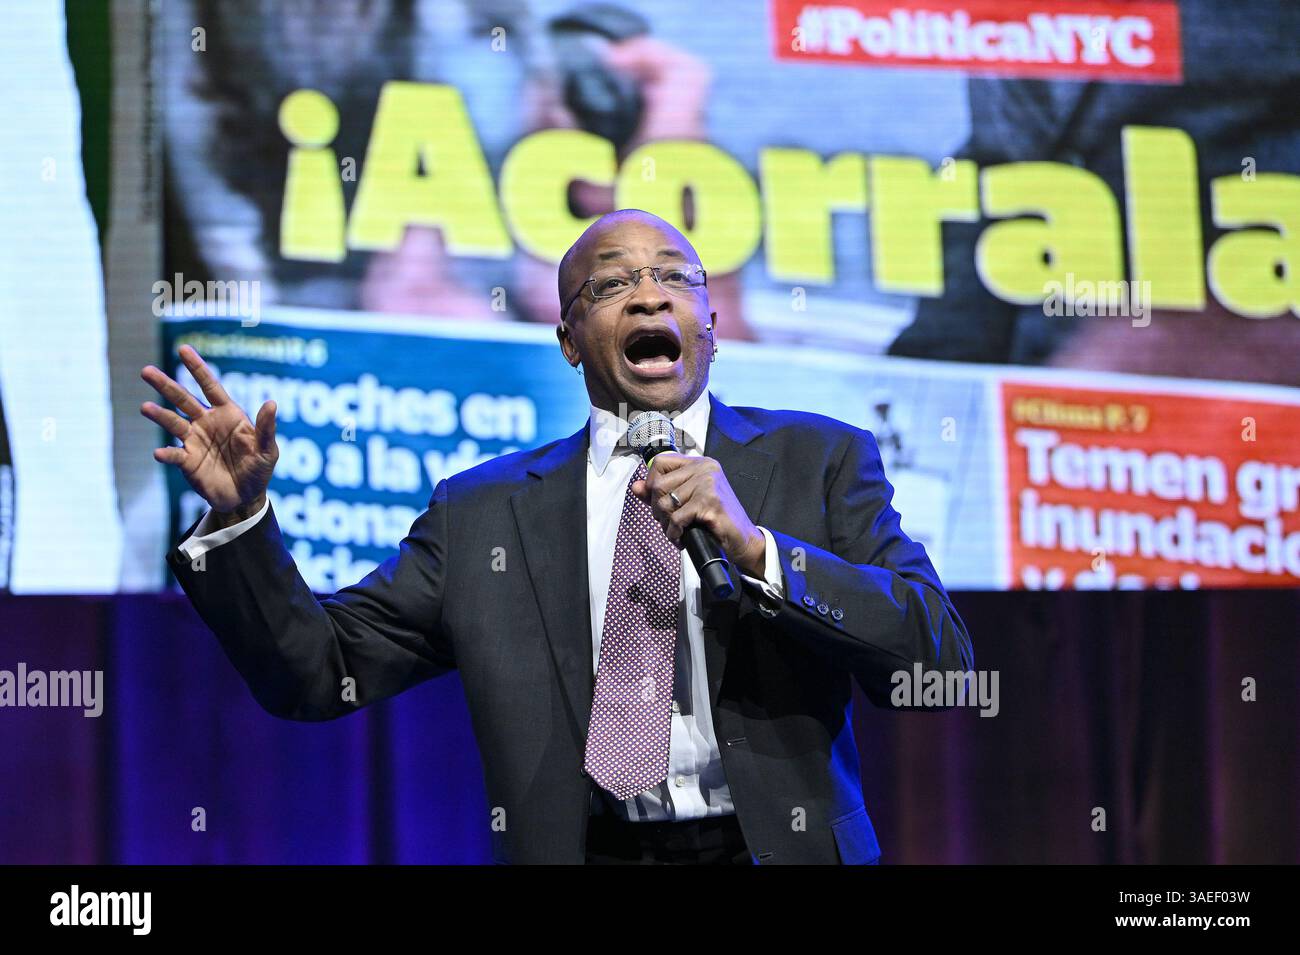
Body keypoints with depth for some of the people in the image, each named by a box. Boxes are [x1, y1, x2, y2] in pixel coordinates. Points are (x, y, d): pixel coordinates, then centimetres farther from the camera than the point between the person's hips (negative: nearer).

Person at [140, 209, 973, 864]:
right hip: (582, 853, 1)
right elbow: (320, 673, 8)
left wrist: (757, 548, -14)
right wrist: (240, 516, -5)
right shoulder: (483, 511, 10)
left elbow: (942, 660, -4)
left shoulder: (819, 461, 6)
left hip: (774, 849, -1)